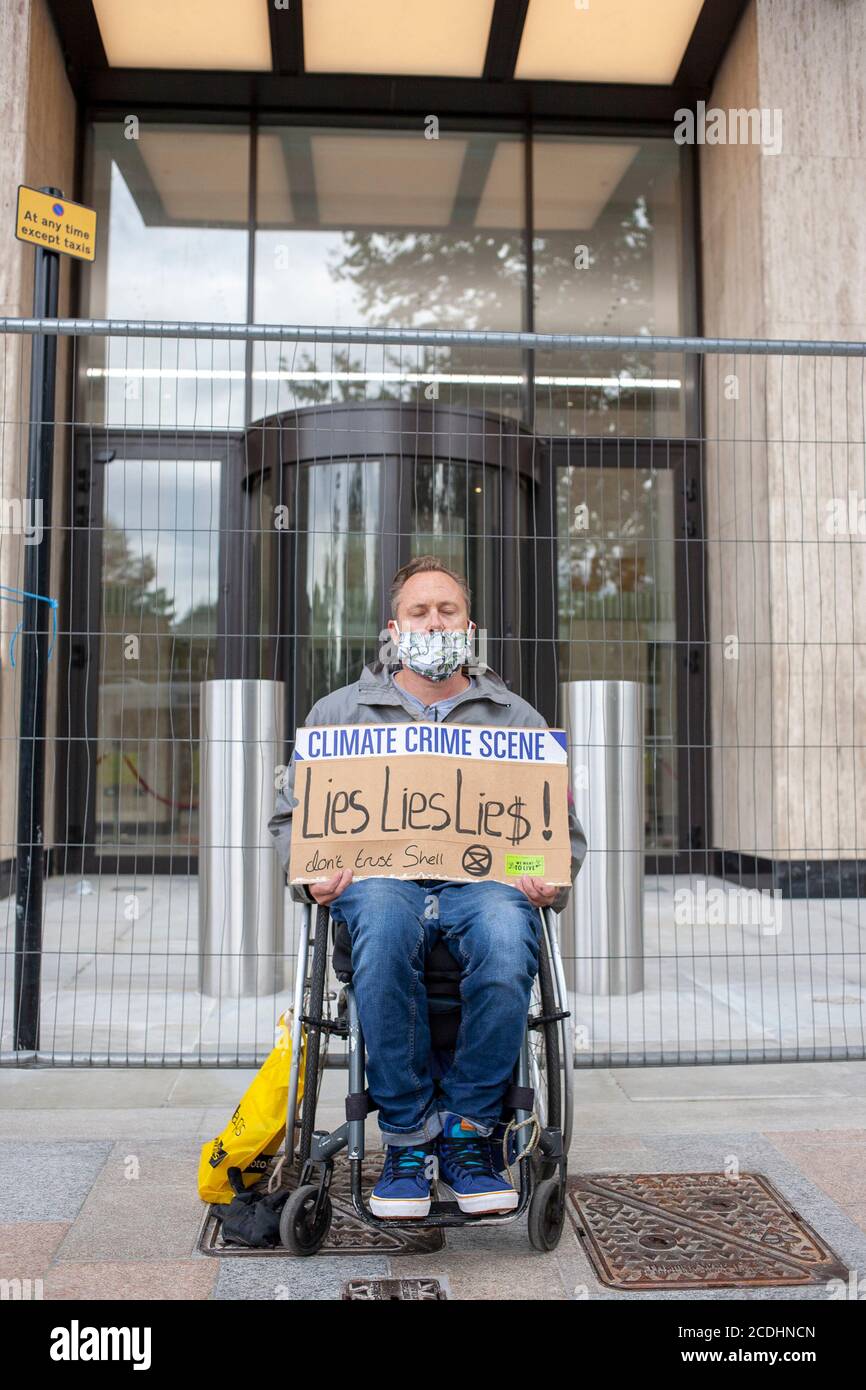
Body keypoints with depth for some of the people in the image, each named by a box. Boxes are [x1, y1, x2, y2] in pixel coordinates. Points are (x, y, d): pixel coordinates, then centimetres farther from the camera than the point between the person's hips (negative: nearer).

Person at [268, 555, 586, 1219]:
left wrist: (551, 883, -1)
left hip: (485, 877, 1)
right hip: (379, 874, 0)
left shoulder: (517, 718, 22)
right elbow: (292, 815, 20)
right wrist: (311, 876, -1)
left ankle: (466, 1133, -18)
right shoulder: (339, 711, 21)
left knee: (507, 933, -37)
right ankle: (407, 1136, -22)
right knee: (383, 923, -38)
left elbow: (565, 831, 21)